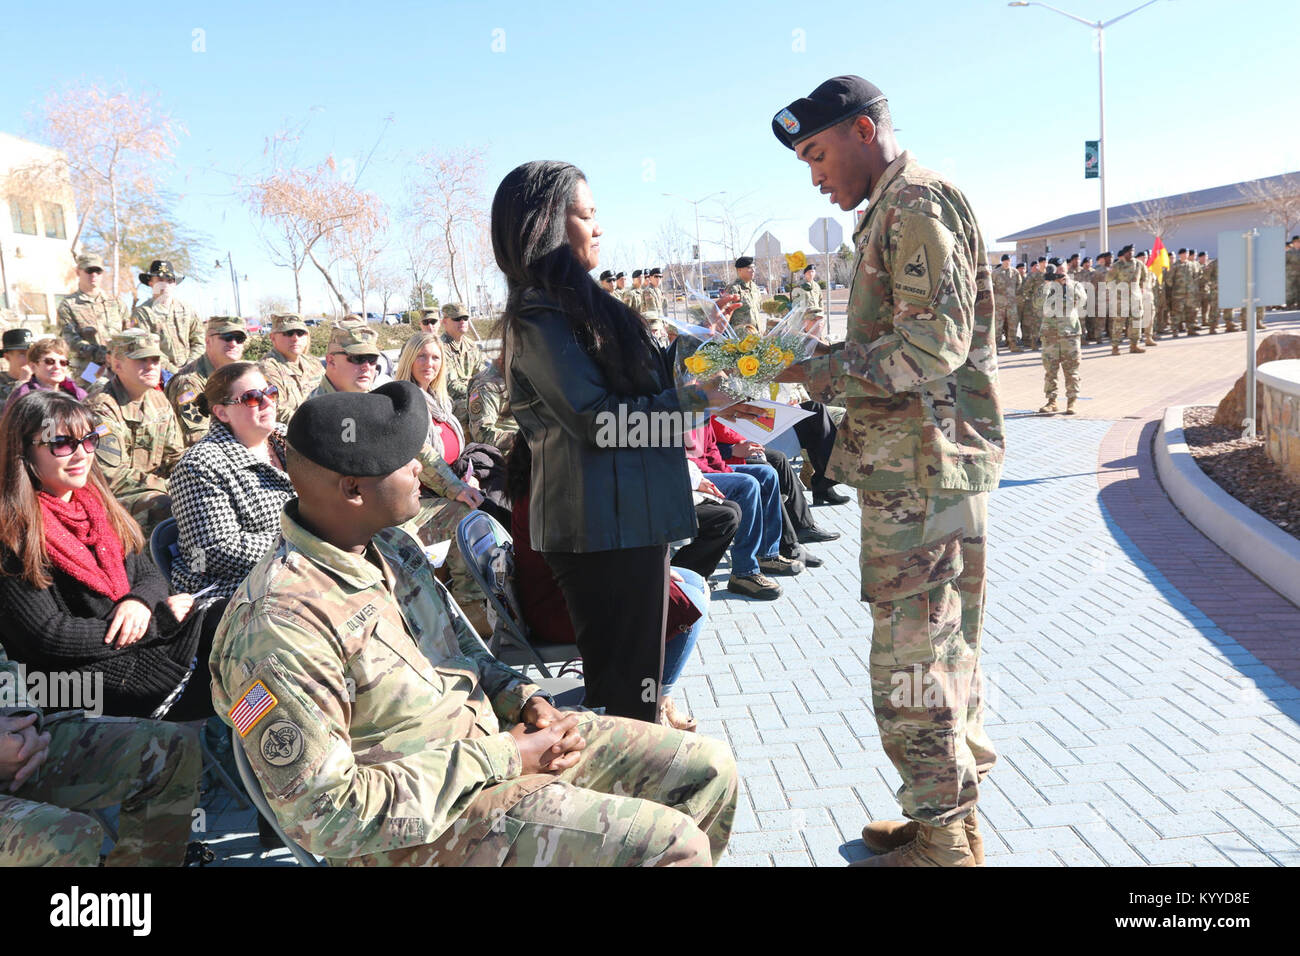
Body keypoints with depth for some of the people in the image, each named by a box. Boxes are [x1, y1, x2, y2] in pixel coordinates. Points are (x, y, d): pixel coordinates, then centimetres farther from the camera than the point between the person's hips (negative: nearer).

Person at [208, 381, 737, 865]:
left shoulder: (391, 545, 3)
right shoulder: (280, 625, -26)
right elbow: (327, 813, -25)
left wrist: (525, 699, 0)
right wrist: (501, 759, -22)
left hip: (492, 732, 8)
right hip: (423, 819, -8)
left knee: (707, 770, 5)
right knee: (671, 844, -19)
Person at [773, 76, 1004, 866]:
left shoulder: (916, 201, -11)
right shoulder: (902, 210, 21)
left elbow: (934, 343, -21)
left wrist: (820, 372, -15)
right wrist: (824, 367, 12)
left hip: (922, 469, -11)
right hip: (918, 466, 11)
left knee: (912, 662, -3)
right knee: (942, 653, 16)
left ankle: (943, 841, 10)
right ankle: (951, 823, 29)